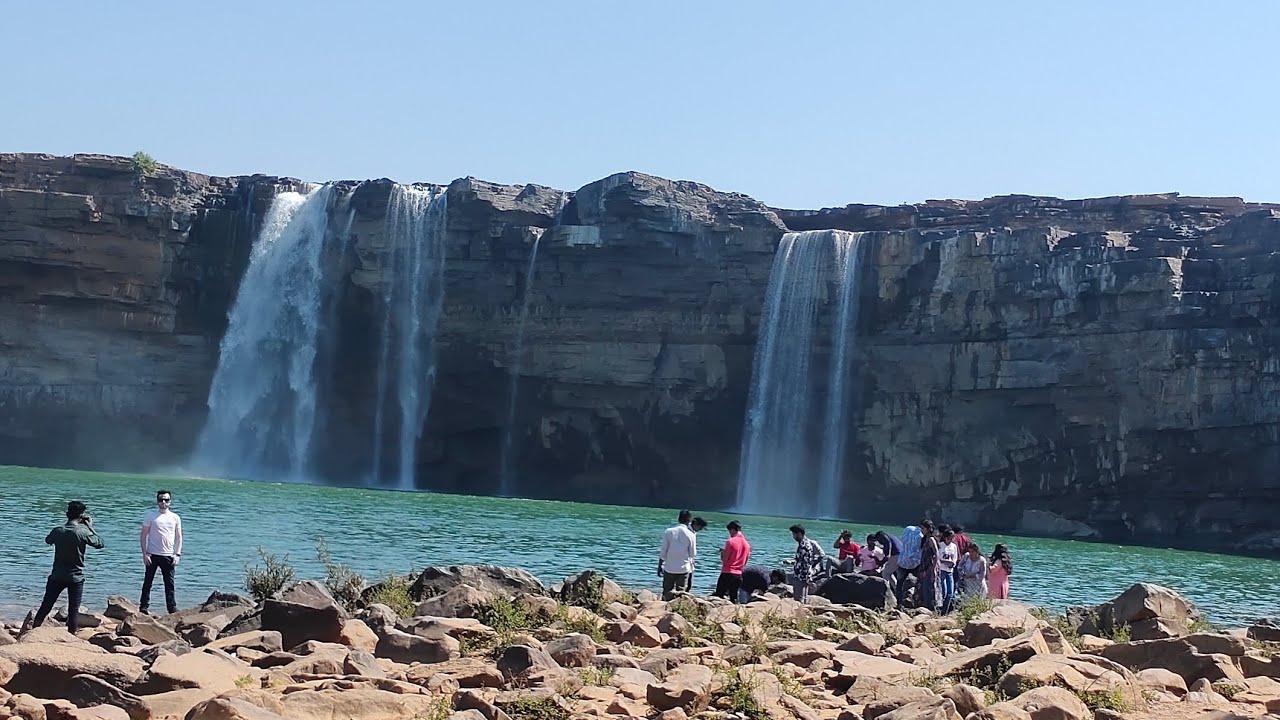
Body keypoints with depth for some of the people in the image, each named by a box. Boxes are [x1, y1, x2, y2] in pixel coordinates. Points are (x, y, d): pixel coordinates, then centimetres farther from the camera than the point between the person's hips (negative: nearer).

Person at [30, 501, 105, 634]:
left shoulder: (57, 531, -5)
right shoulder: (83, 532, -15)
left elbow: (48, 540, 18)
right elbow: (100, 544, -3)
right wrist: (90, 527, 4)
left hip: (57, 577, 3)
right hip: (76, 578, -3)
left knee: (45, 606, 12)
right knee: (73, 610, 4)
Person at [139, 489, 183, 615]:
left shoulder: (175, 518, 8)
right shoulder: (151, 516, 1)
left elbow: (178, 537, 11)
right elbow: (143, 535, 1)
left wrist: (177, 554, 0)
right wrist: (145, 553, -7)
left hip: (168, 556, 2)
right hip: (153, 555, -2)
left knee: (170, 584, 2)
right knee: (148, 582, 2)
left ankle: (172, 608, 4)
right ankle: (143, 607, 9)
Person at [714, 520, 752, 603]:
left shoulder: (730, 541, -12)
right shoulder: (747, 544, 7)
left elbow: (724, 559, -12)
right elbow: (745, 562, 14)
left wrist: (722, 552, 6)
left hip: (727, 573, -6)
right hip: (738, 574, 6)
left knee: (718, 596, -1)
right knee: (734, 597, 10)